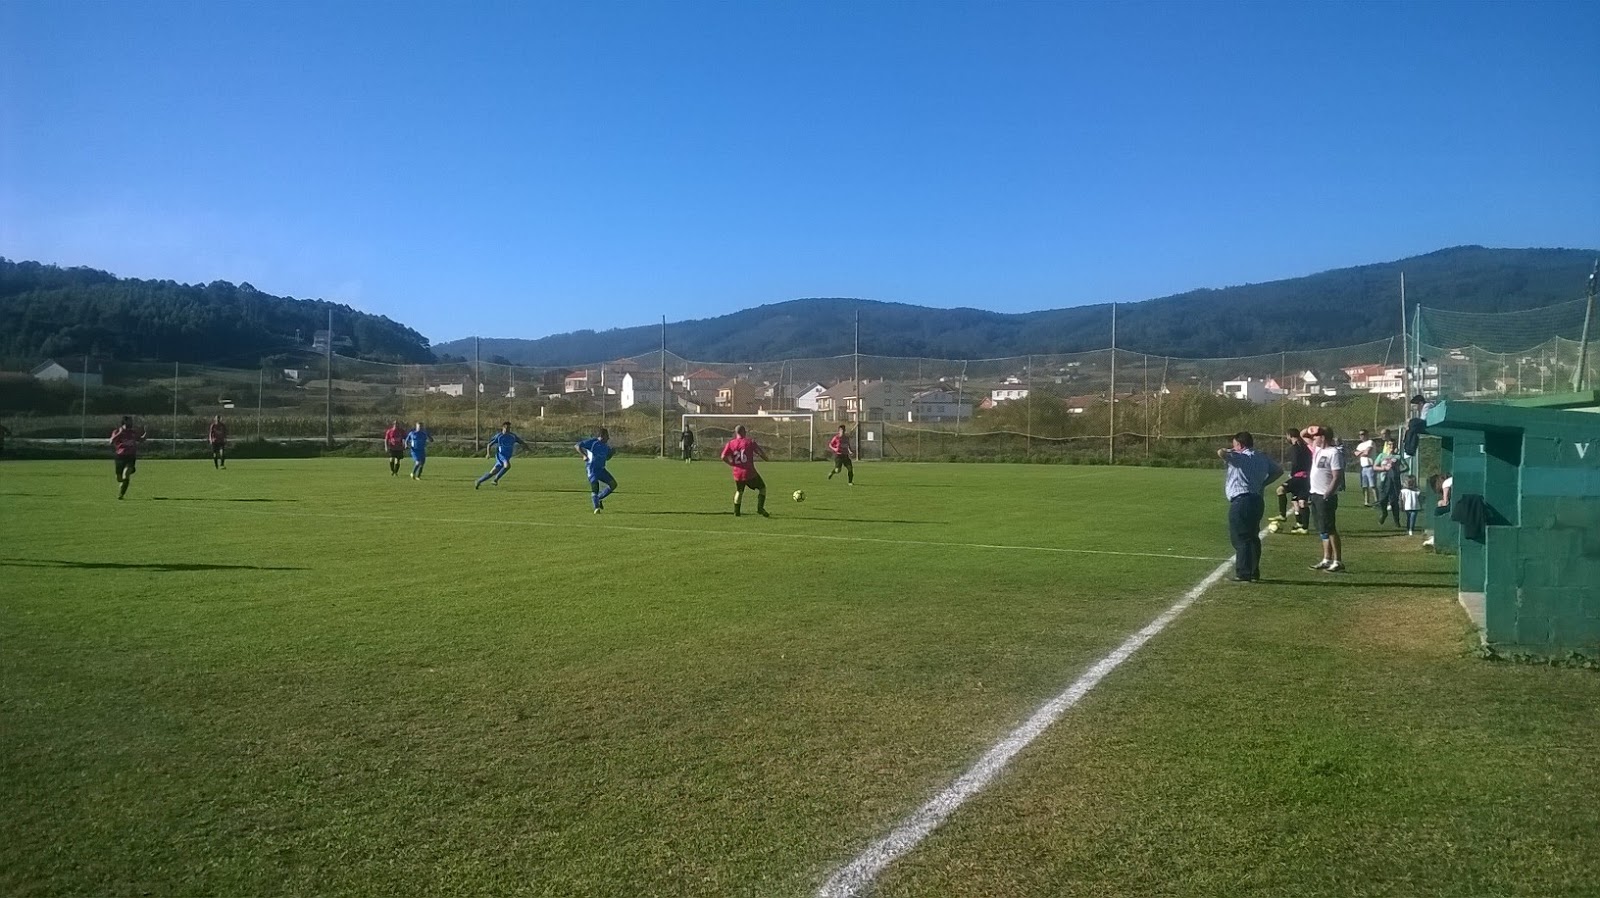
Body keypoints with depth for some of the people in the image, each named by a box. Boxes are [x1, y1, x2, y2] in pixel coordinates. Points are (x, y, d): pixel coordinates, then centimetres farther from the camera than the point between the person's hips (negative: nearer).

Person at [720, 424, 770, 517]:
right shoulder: (750, 442, -4)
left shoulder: (730, 443, 2)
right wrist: (765, 457, 17)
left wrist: (732, 464, 10)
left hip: (737, 473, 4)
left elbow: (723, 457, -6)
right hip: (750, 473, -4)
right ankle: (760, 508, 2)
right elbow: (761, 452, -5)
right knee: (762, 488, 14)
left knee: (739, 491, 25)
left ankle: (736, 512, 22)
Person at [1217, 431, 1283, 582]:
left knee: (1241, 539, -5)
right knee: (1253, 537, 17)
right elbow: (1279, 471, 22)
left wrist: (1229, 451, -2)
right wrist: (1263, 483, 18)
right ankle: (1254, 571, 23)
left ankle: (1243, 574, -6)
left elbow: (1221, 452, -24)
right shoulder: (1262, 459, 14)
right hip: (1257, 500, 8)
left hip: (1240, 501, -8)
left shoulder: (1238, 456, -8)